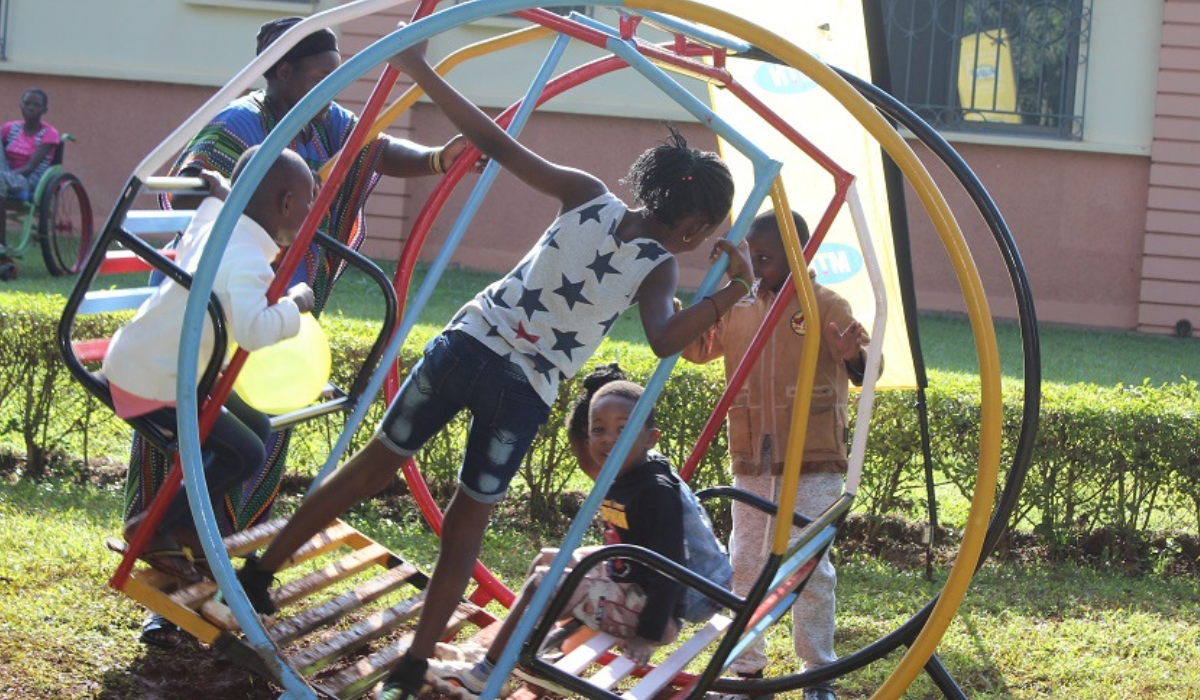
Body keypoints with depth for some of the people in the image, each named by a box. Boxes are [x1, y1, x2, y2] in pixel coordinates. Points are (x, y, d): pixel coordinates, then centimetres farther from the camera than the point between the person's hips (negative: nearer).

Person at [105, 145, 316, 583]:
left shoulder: (215, 225, 5)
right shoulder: (248, 260, -26)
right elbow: (253, 330, -42)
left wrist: (218, 194, 28)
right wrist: (294, 304, -25)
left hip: (144, 362, 10)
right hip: (153, 384, -10)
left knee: (256, 428, 13)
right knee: (244, 454, -9)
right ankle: (152, 531, 2)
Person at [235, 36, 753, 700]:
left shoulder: (586, 196, 2)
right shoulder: (659, 269, -6)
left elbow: (496, 143, -2)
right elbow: (663, 341, -24)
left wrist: (421, 73, 1)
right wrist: (732, 291, -17)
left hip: (465, 346, 3)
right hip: (523, 394, -2)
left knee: (376, 461, 15)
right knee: (468, 520, 10)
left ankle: (259, 571, 21)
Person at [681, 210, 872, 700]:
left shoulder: (827, 306, -5)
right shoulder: (739, 310, 8)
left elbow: (865, 372, -11)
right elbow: (698, 348, 15)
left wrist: (854, 358, -35)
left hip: (812, 462, -5)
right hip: (752, 461, 5)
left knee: (810, 564, -3)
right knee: (745, 563, 9)